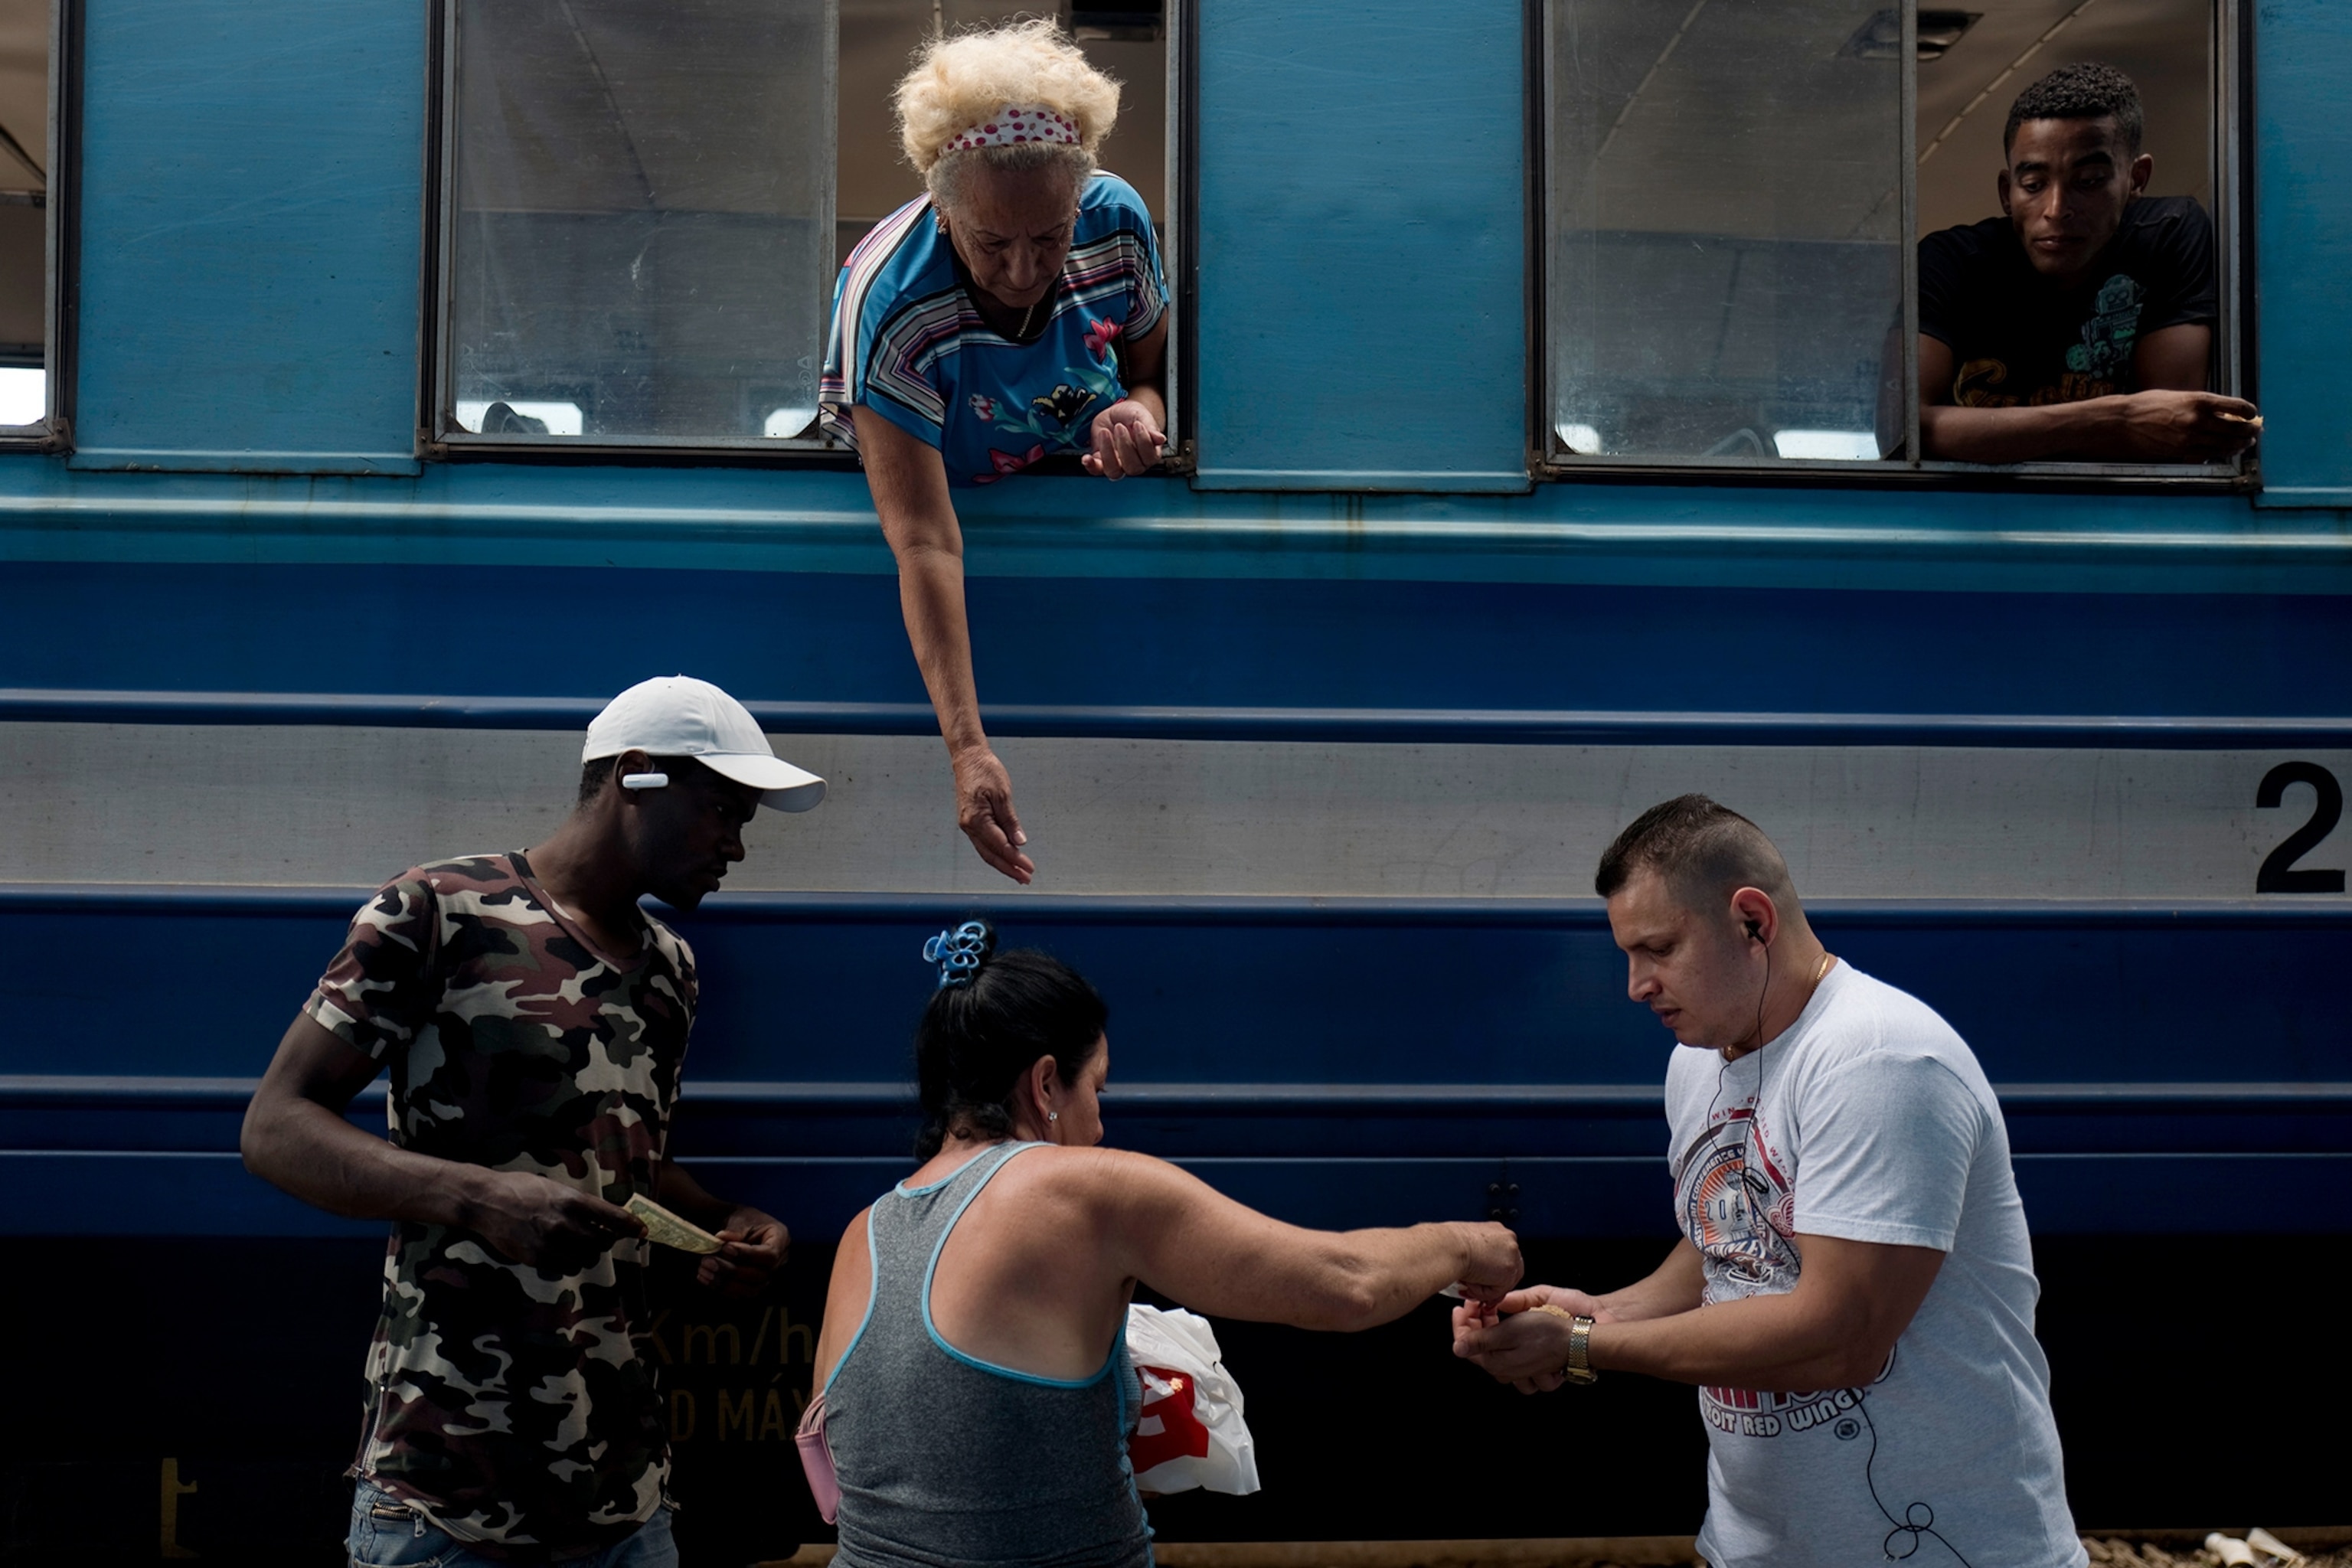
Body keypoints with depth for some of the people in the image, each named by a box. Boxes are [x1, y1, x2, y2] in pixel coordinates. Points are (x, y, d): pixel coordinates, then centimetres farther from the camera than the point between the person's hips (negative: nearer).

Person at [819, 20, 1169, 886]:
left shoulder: (1117, 220, -21)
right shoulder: (890, 306, -35)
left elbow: (1155, 367, 1)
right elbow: (926, 546, -41)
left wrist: (1141, 411, -26)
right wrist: (967, 747, -49)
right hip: (941, 485, -4)